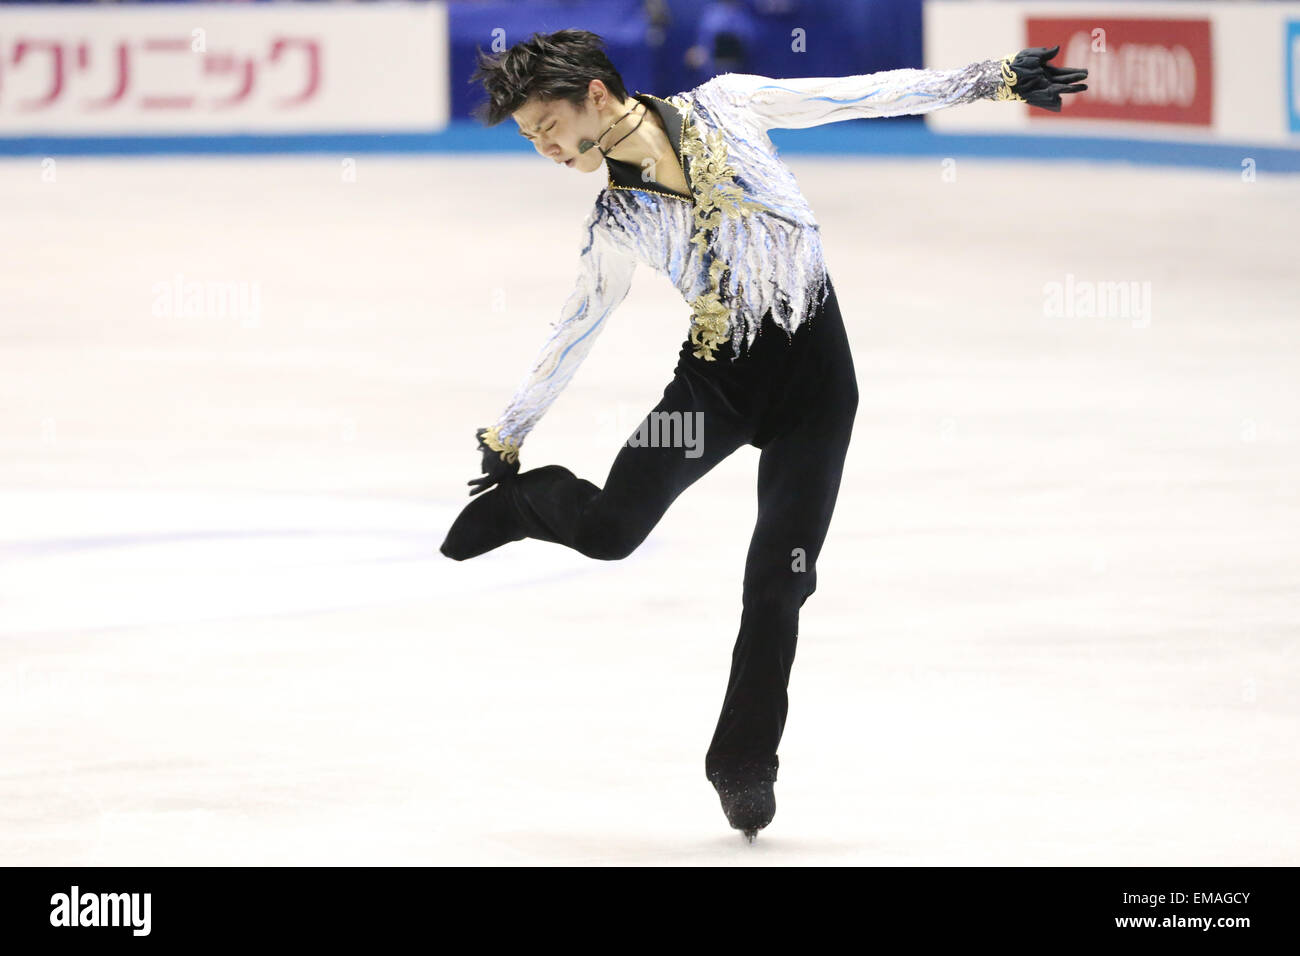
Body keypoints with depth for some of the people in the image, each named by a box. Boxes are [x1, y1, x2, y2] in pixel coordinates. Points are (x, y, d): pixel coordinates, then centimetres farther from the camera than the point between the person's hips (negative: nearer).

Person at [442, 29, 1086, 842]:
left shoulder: (725, 105, -5)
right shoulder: (618, 222, -2)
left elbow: (862, 96, -2)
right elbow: (576, 332, 9)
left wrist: (992, 80, -3)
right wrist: (508, 433, 13)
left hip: (814, 380, -1)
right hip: (717, 378, 1)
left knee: (776, 583, -6)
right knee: (609, 529, -13)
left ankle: (744, 761, 9)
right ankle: (529, 499, 21)